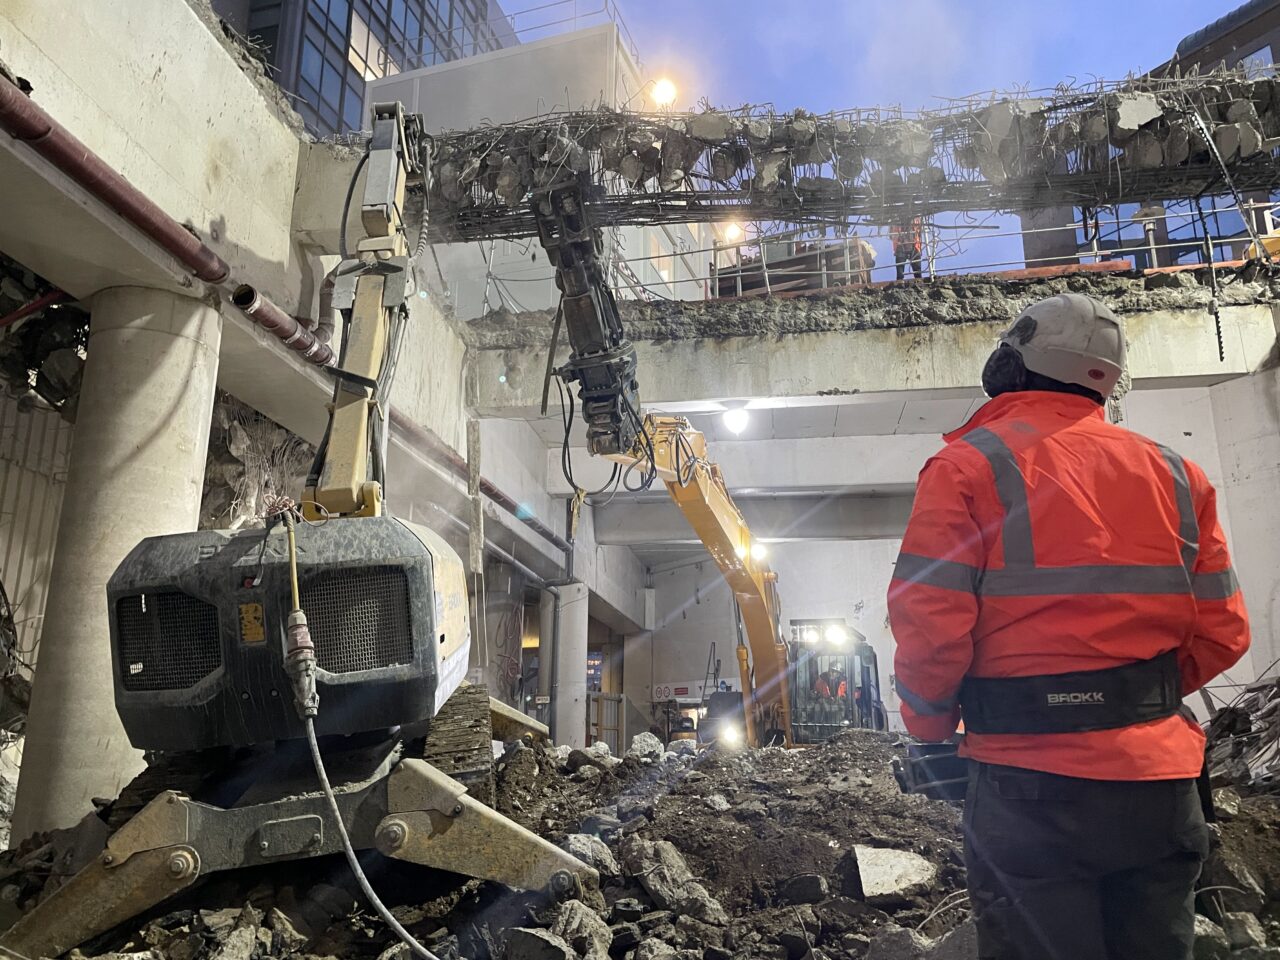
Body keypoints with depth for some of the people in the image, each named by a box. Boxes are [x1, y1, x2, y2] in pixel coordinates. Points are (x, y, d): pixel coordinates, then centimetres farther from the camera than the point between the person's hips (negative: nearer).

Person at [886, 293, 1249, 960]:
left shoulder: (967, 466, -7)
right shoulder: (1173, 472, 7)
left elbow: (928, 624, -15)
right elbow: (1221, 632, 6)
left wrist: (930, 726, 1)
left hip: (1032, 782, -5)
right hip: (1159, 779, 5)